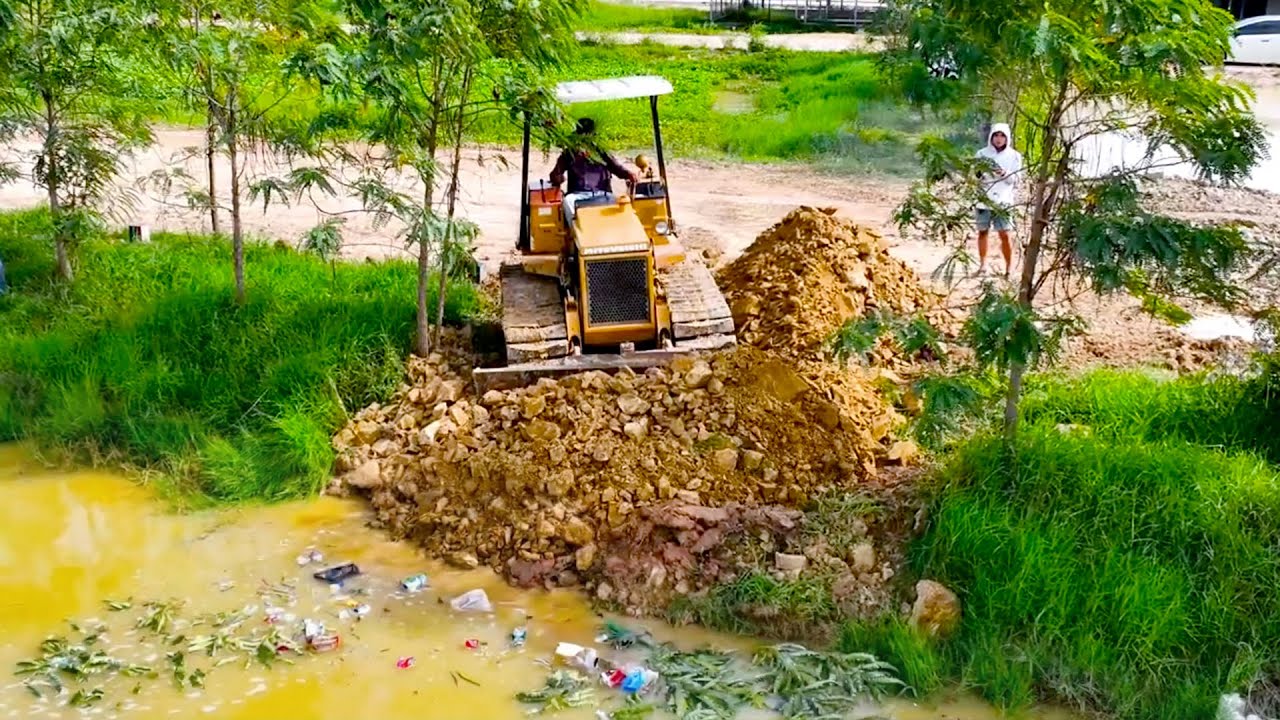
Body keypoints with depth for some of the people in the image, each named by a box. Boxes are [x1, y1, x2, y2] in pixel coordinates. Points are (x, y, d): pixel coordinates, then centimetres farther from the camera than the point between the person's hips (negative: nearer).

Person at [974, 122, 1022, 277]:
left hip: (1003, 201, -2)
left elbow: (1015, 180, -1)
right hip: (984, 199, 2)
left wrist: (1003, 173, -20)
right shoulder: (982, 153, 6)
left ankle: (1009, 268, 1)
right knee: (983, 232, 6)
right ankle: (982, 265, 17)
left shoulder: (1014, 156, 4)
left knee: (1004, 235, -6)